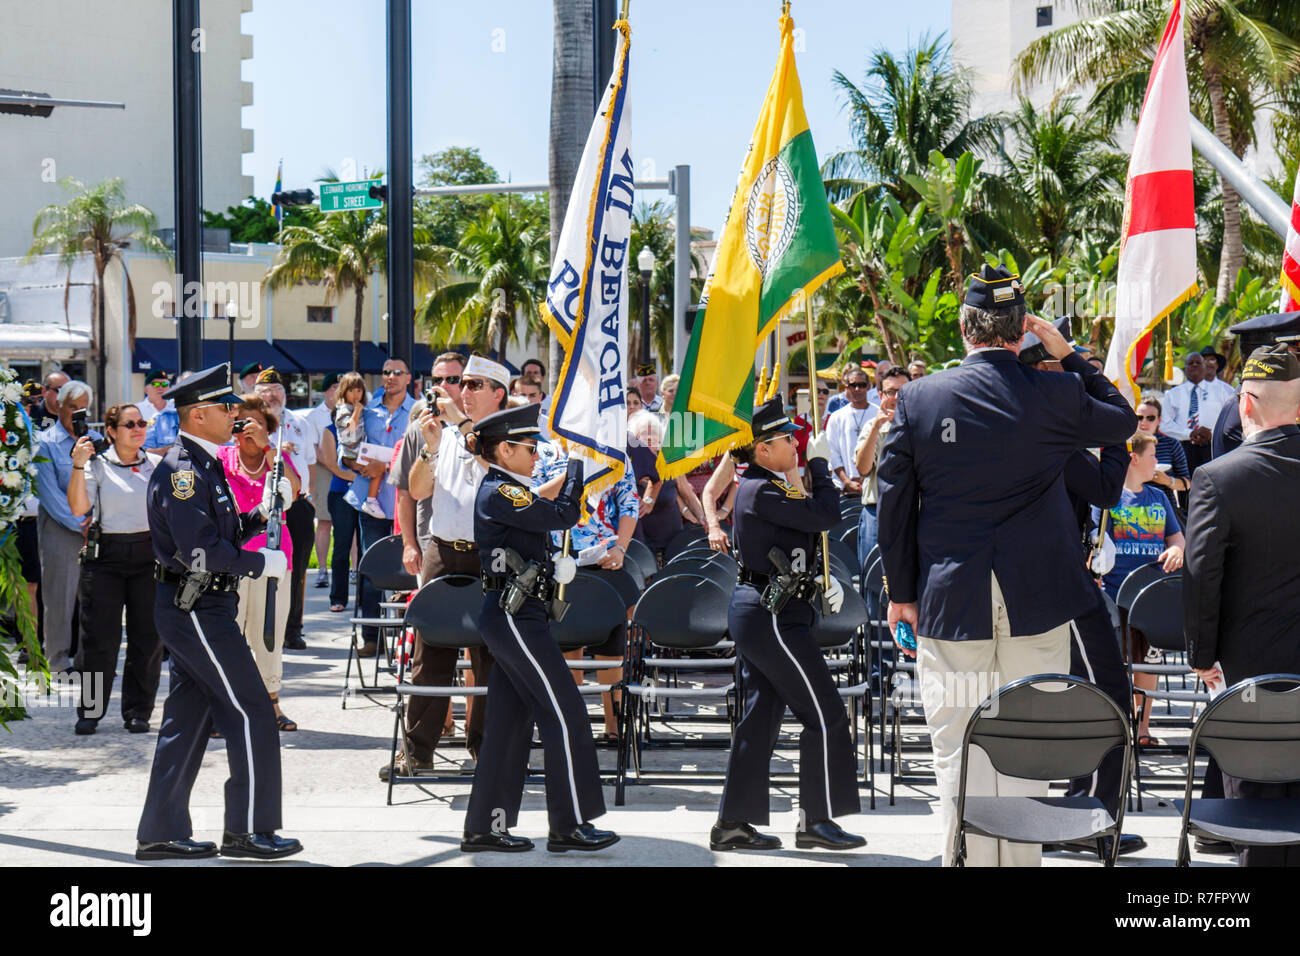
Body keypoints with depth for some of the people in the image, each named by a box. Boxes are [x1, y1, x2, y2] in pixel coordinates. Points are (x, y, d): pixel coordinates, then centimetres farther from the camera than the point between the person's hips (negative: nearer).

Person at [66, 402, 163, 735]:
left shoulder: (158, 465, 10)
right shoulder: (97, 465, 3)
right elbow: (78, 508, -9)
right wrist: (79, 466, -16)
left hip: (149, 554, 2)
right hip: (106, 555, -2)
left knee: (147, 636, 2)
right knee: (100, 636, -2)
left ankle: (138, 711, 11)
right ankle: (90, 710, 8)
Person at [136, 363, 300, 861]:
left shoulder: (202, 465, 16)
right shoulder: (181, 469, -17)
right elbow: (201, 549, -24)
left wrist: (259, 515, 4)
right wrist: (262, 564, -15)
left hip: (199, 608, 10)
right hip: (196, 609, -10)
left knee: (188, 718, 12)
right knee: (252, 712, -5)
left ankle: (161, 832, 16)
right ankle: (248, 829, 2)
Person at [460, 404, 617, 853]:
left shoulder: (505, 492, 17)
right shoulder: (499, 493, -14)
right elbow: (562, 516, -20)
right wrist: (578, 462, -9)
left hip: (515, 617, 10)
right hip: (515, 617, -10)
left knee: (509, 722, 11)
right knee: (565, 715, -7)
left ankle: (485, 826, 15)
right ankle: (570, 825, -4)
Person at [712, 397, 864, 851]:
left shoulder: (758, 489, 15)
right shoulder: (763, 492, -17)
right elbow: (826, 515, -20)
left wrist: (821, 581, 9)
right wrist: (820, 463, -7)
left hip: (753, 613, 10)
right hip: (774, 618, -10)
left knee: (760, 717, 12)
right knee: (824, 713, -3)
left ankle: (733, 823, 14)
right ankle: (818, 820, 3)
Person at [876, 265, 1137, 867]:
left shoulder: (918, 399, -3)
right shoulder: (1056, 397, -5)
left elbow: (893, 503, 1)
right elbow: (1124, 421, 15)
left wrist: (900, 593, 10)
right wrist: (1067, 355, 15)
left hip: (948, 605, 0)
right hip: (1036, 603, 0)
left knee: (958, 751, 5)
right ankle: (1020, 858, 12)